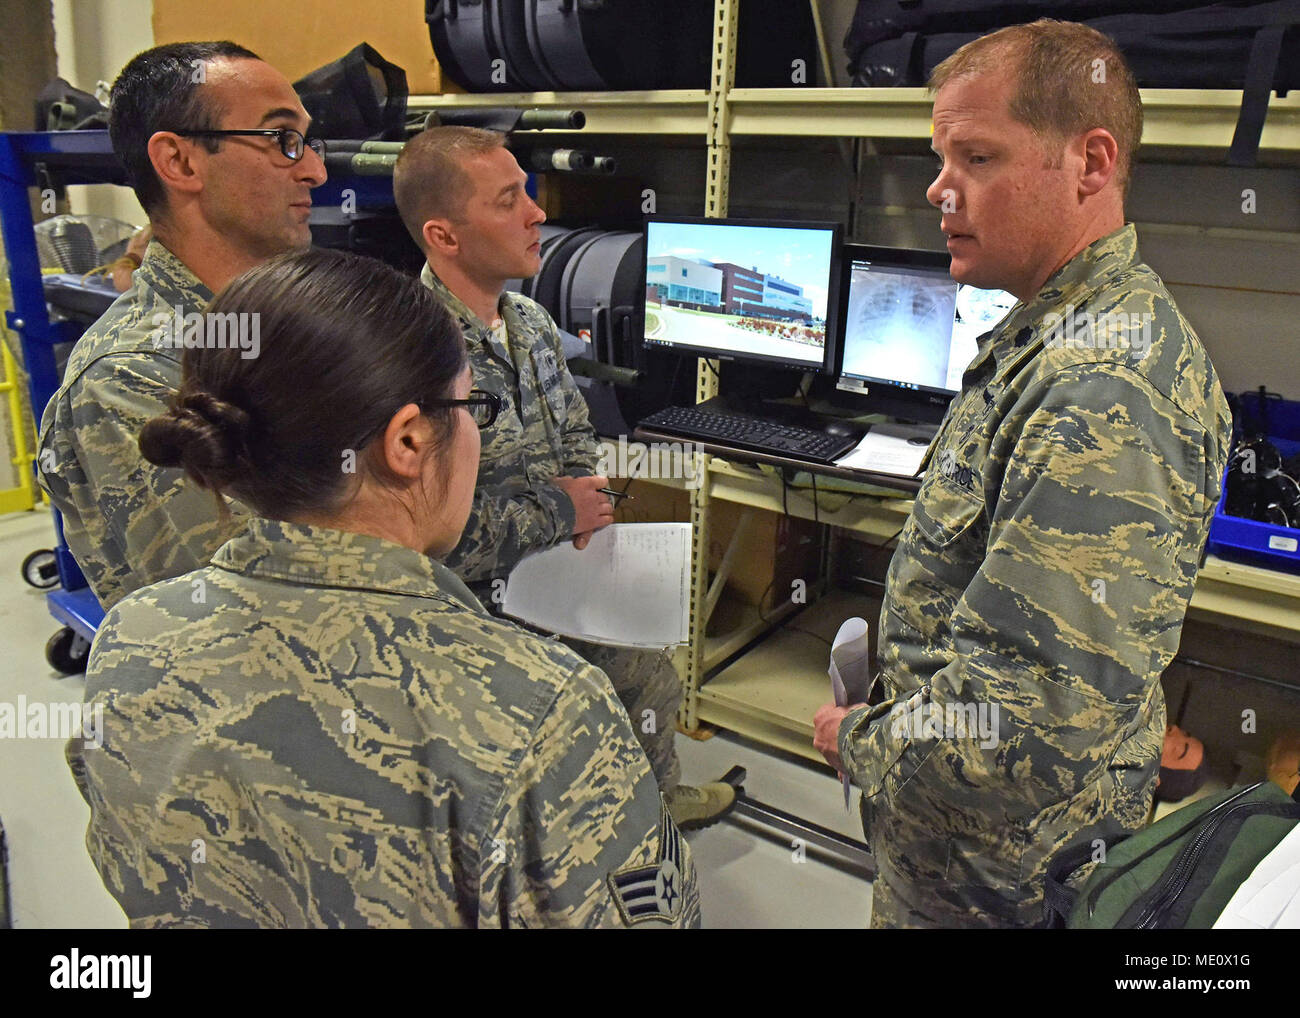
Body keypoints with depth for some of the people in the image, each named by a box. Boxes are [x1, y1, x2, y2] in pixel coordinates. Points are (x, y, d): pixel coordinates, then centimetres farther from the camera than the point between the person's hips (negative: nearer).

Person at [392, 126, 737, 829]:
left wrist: (585, 498, -4)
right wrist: (559, 510, -16)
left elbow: (575, 427, 19)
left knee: (654, 682, 19)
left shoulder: (530, 322, 4)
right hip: (486, 609, -8)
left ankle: (659, 796, 48)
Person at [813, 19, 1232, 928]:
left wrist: (860, 742, -18)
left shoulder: (1099, 394, -30)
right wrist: (885, 720, 10)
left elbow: (1027, 725, -35)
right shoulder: (1063, 330, 5)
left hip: (993, 877, -9)